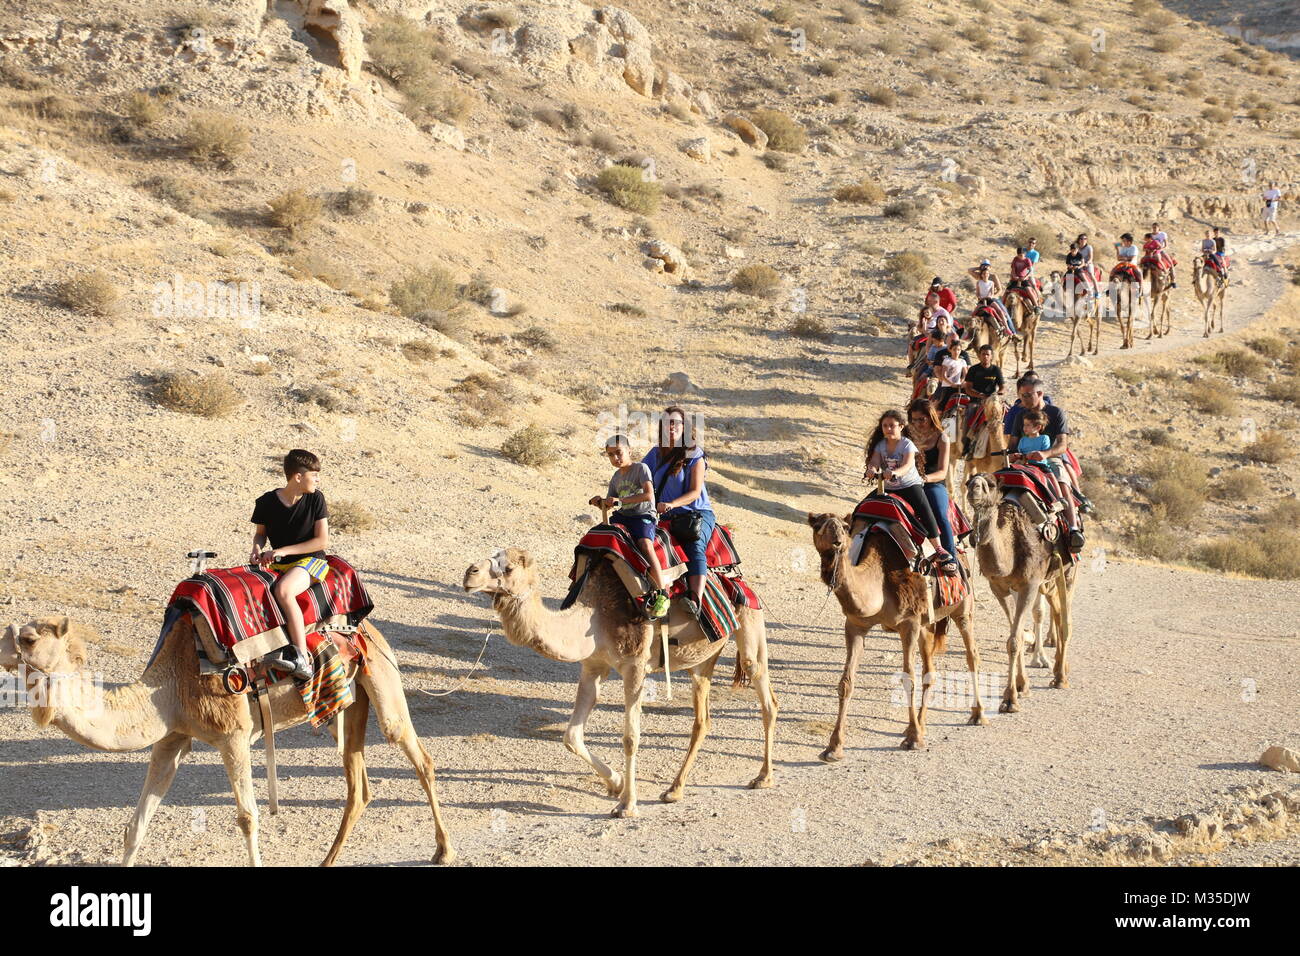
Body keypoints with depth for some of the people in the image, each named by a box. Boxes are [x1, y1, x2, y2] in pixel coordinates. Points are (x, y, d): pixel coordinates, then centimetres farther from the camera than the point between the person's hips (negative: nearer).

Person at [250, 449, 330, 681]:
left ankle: (303, 659, -37)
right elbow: (260, 532, 18)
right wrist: (257, 548, -7)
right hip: (278, 564, 5)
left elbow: (322, 541, -8)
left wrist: (282, 551, -14)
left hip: (311, 560, -5)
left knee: (283, 590, -34)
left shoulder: (315, 499, -5)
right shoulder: (266, 503, 0)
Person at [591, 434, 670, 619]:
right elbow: (610, 503, 19)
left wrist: (621, 501, -19)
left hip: (644, 515, -7)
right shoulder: (616, 477, 18)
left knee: (645, 543, -33)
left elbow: (649, 495, -17)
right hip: (623, 516, 7)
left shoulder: (641, 468, -4)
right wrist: (601, 502, -5)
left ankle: (662, 593, -34)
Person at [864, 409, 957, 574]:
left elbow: (907, 465, -25)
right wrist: (872, 469, -35)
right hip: (888, 487, 5)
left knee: (925, 511, -22)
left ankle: (939, 549, -19)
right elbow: (874, 461, -9)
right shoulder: (880, 445, 5)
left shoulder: (907, 444, -10)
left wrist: (894, 472, -47)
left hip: (910, 484, -5)